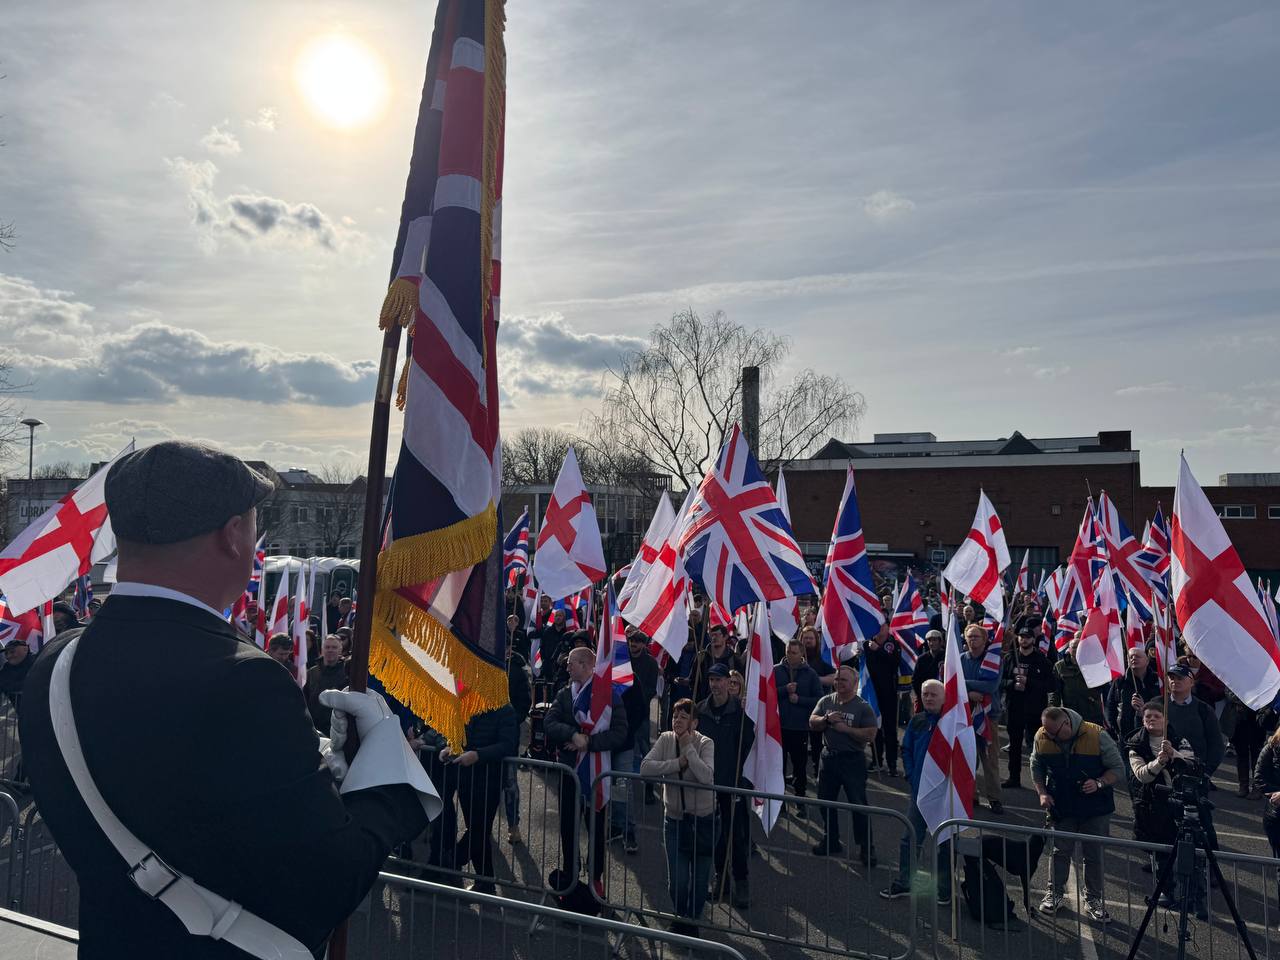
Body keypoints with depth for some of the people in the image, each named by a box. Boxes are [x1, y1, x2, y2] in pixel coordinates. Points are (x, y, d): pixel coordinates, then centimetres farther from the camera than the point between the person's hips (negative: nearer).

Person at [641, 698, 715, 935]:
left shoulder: (705, 744, -15)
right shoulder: (666, 739, -7)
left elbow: (706, 777, -31)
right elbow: (645, 767, -19)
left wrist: (688, 748, -25)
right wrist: (678, 763, -22)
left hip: (703, 820, -1)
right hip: (674, 820, 2)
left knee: (699, 879, 9)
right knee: (677, 881, 0)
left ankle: (692, 920, 36)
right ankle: (680, 918, 29)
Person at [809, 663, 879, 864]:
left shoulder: (863, 707, -8)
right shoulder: (826, 701, 5)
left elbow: (870, 735, -16)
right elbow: (812, 723, 2)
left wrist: (844, 728, -18)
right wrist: (826, 719, -16)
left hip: (853, 760, -5)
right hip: (829, 757, 5)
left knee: (858, 804, -1)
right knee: (826, 801, 15)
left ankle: (866, 848, 12)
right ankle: (831, 841, 32)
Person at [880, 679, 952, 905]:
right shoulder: (917, 721, 4)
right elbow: (906, 750, 11)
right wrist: (912, 777, 1)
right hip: (919, 792, 4)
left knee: (945, 843, 9)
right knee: (910, 839, 12)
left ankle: (945, 889, 24)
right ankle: (903, 883, 24)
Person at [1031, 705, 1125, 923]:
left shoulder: (1097, 736, -20)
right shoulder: (1041, 737, -10)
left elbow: (1118, 769, -11)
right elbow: (1036, 767, 7)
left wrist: (1099, 783, -27)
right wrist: (1042, 793, -5)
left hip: (1095, 808, -2)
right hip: (1061, 807, 2)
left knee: (1094, 855, 8)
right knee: (1060, 852, 10)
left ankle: (1093, 900, 25)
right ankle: (1055, 893, 26)